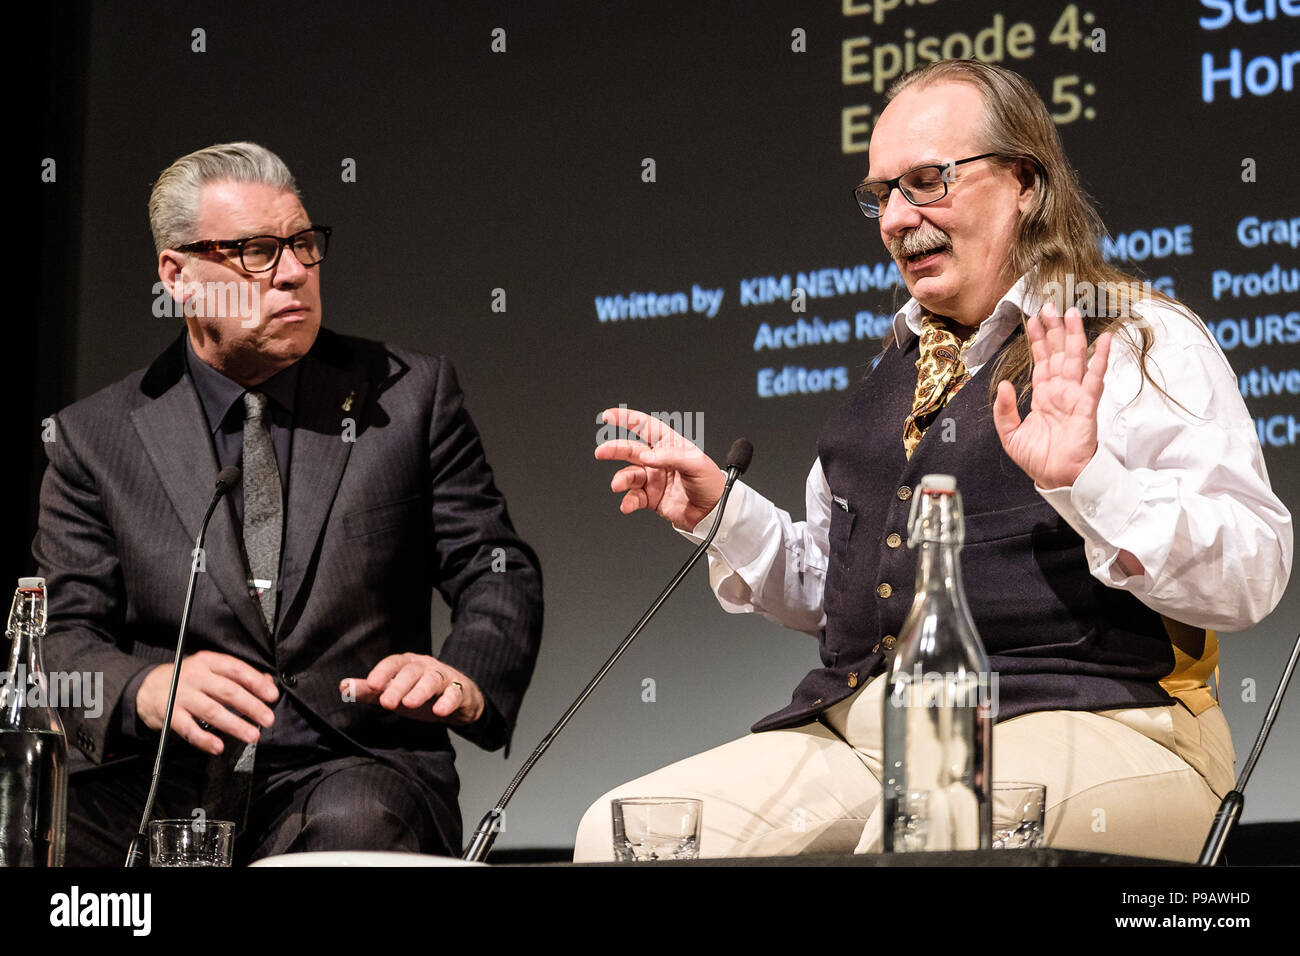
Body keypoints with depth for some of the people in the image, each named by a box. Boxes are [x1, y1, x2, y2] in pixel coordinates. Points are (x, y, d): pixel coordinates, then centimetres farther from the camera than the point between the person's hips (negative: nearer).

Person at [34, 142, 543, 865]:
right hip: (162, 782, 1)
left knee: (356, 822, -37)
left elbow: (500, 576, 8)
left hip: (356, 767, 0)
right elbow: (66, 635, 4)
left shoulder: (411, 393, 10)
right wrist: (150, 690, -20)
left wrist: (464, 679, -16)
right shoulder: (96, 440, 10)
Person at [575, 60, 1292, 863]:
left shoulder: (1144, 343, 0)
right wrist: (719, 513, 15)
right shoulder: (896, 371, 22)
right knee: (620, 832, -10)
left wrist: (1086, 480, -24)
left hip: (1082, 728, -7)